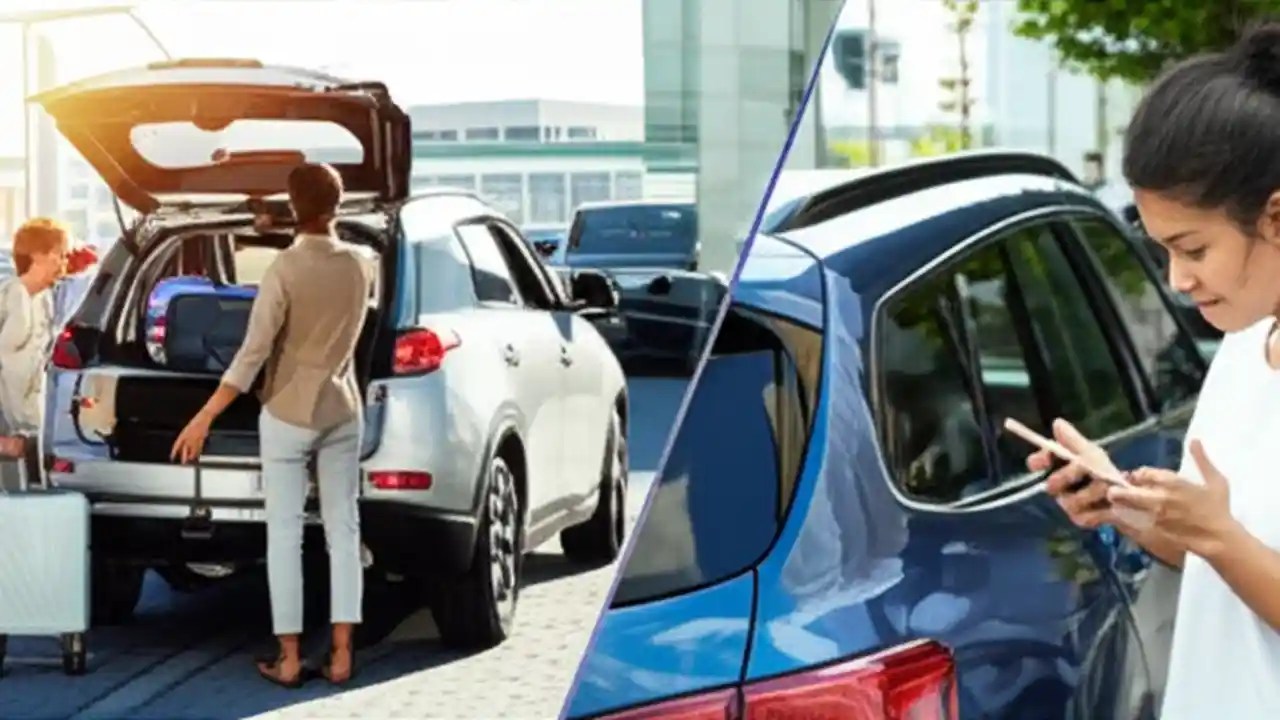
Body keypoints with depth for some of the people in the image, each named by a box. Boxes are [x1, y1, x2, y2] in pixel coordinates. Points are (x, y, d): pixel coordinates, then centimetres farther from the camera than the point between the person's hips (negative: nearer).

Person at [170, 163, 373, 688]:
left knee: (284, 535, 2)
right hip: (342, 413, 4)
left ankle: (289, 660, 4)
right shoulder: (358, 267, -1)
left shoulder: (285, 268, -16)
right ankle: (341, 655, 7)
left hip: (288, 415, -4)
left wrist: (204, 419, -17)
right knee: (343, 531, 7)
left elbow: (253, 353, -20)